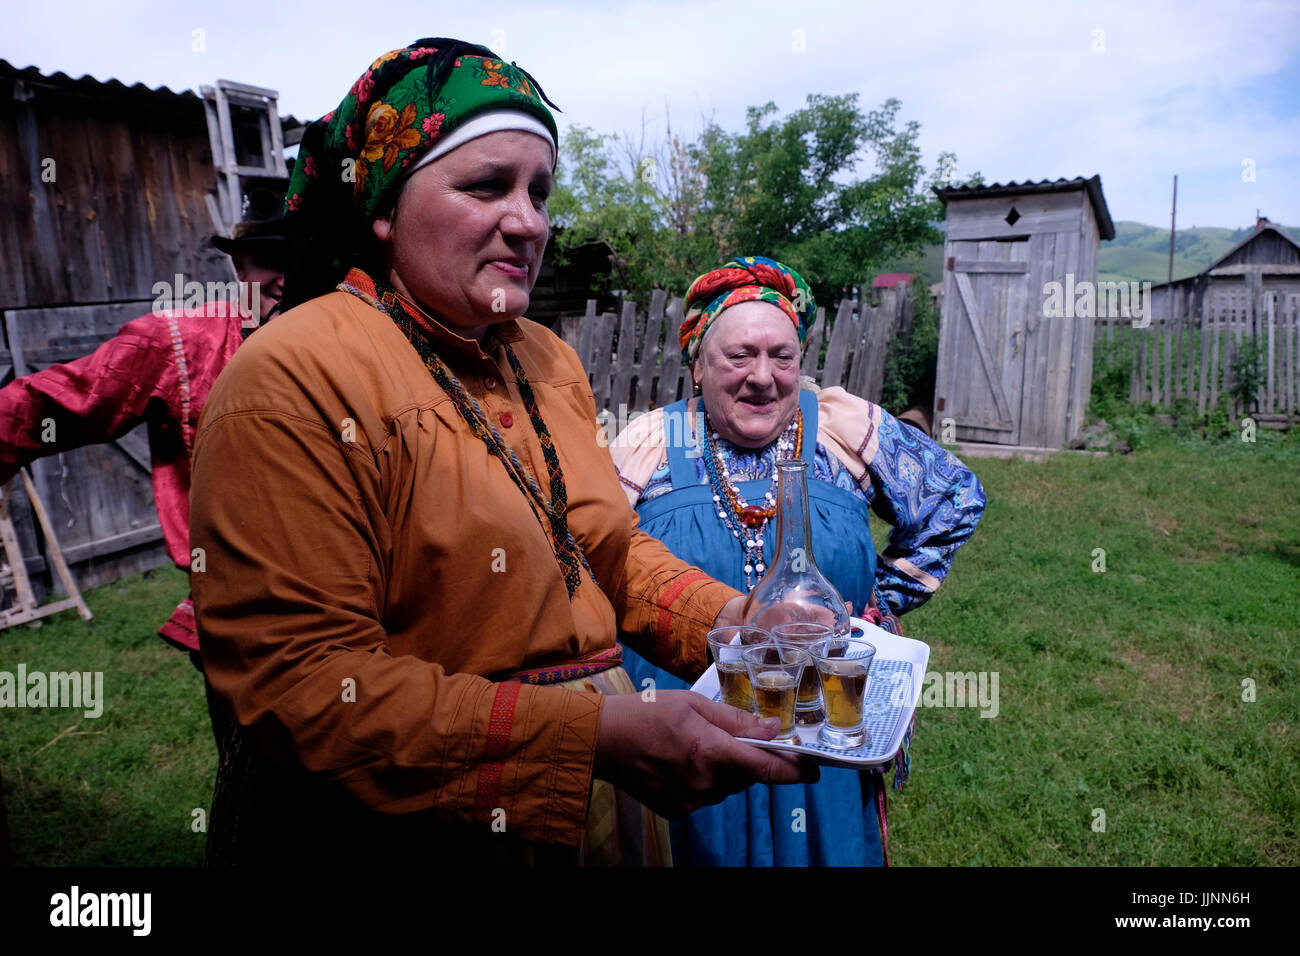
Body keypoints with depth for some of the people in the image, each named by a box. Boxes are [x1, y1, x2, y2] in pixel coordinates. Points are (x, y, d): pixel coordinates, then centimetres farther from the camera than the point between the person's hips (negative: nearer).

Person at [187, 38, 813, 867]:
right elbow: (303, 688, -24)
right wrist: (599, 735, -30)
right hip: (403, 834, -6)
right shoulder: (297, 384, -19)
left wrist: (723, 618, -9)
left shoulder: (549, 362, 4)